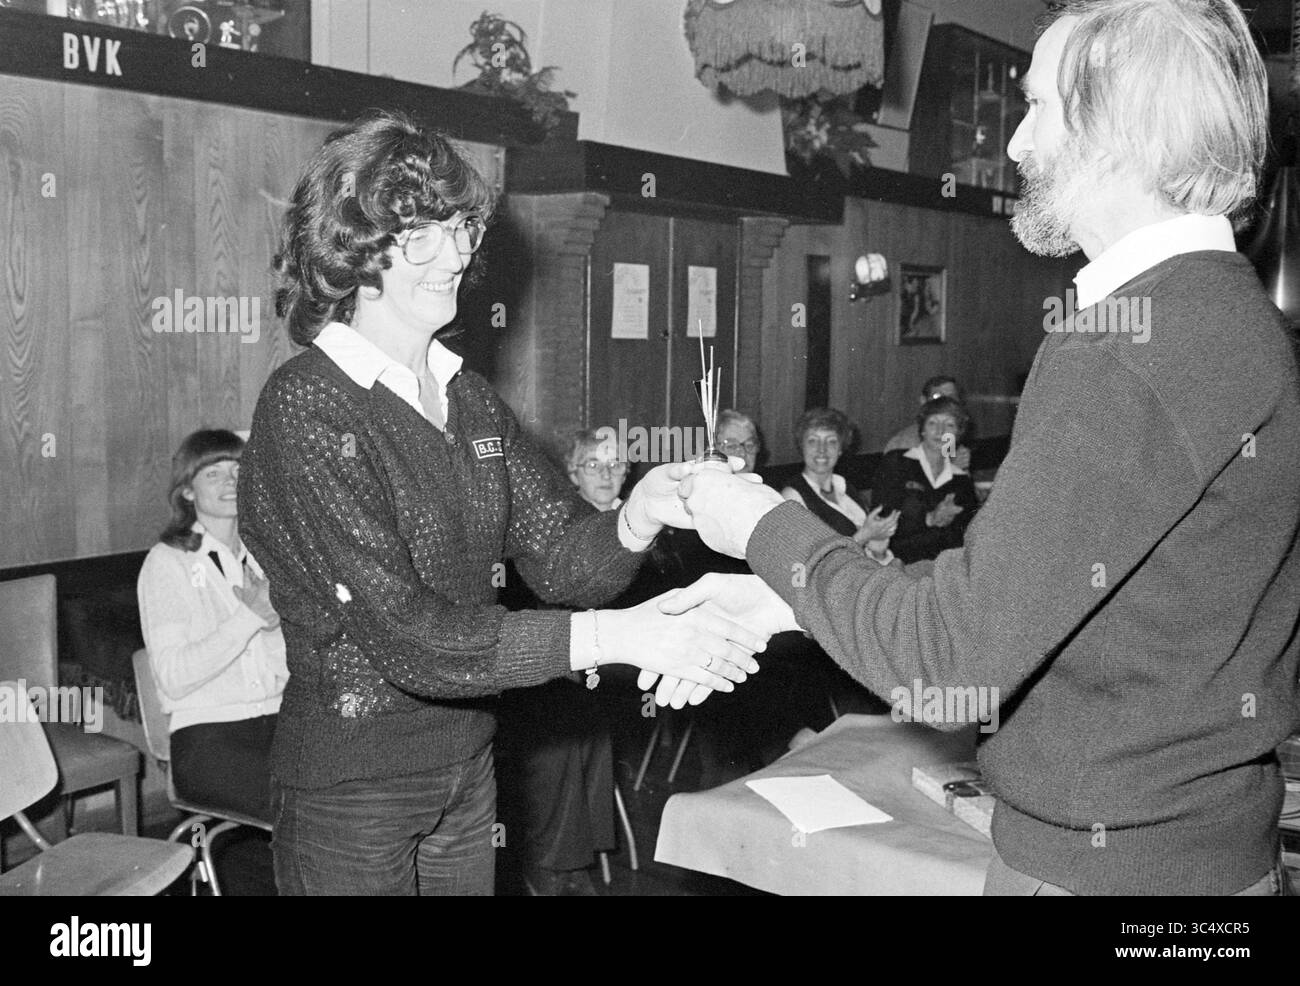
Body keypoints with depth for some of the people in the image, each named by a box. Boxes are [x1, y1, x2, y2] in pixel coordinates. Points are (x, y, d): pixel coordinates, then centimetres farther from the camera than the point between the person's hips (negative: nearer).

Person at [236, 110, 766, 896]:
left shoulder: (470, 398, 6)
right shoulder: (306, 409, -18)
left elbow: (556, 555, 0)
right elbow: (404, 636, -25)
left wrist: (636, 519, -22)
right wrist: (618, 637, -30)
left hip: (468, 766, 7)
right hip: (352, 788, -6)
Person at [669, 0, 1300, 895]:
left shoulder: (1125, 350, -25)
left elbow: (953, 659, -24)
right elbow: (1018, 588, 8)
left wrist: (772, 530, -9)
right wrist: (786, 597, 5)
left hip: (1112, 862, -8)